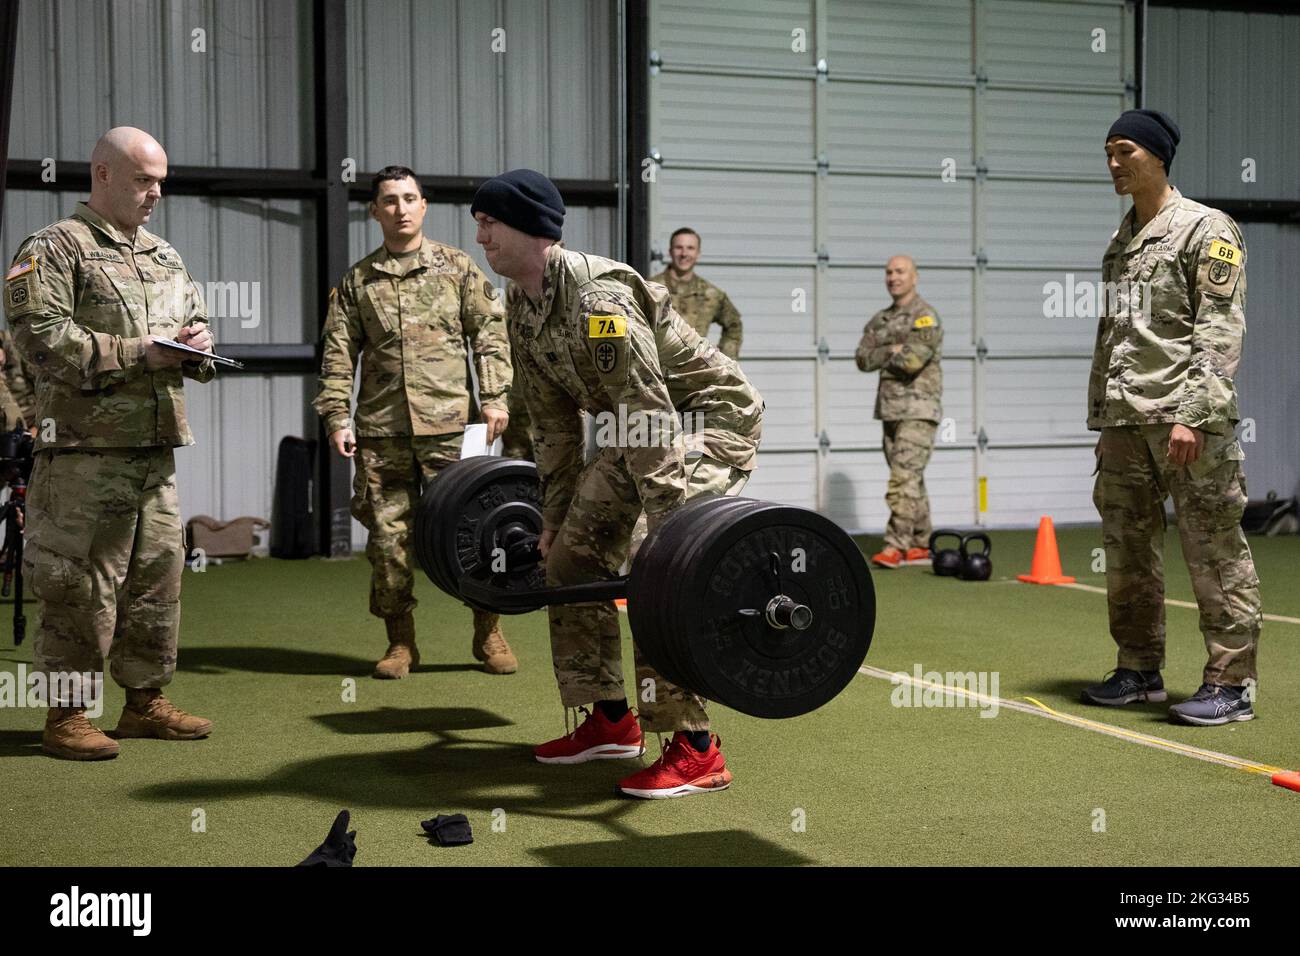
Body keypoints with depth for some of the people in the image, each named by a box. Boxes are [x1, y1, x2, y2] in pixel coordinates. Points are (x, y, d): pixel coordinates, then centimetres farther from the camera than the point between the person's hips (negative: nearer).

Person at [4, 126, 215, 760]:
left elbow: (197, 320, 27)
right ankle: (66, 715, 5)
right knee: (78, 584, -4)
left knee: (158, 573, 12)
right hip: (85, 449, -7)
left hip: (155, 447, 7)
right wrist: (138, 353, -17)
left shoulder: (164, 256, 19)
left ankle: (146, 701, 24)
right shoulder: (54, 249, -4)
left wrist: (195, 346, 2)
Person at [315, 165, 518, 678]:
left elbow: (489, 332, 7)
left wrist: (494, 396, -2)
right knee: (389, 535, 3)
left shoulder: (458, 267, 9)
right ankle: (400, 642, 14)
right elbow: (338, 353, 10)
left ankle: (489, 634, 13)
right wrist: (337, 416, 1)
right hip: (381, 430, 2)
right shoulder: (357, 281, 12)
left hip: (449, 425, -1)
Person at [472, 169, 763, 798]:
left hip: (710, 414, -10)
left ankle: (695, 751, -14)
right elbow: (554, 421, 9)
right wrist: (555, 516, 11)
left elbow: (650, 418, -34)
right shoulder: (521, 308, 0)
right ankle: (610, 721, 18)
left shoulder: (596, 298, -30)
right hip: (638, 424, 10)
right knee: (575, 554, 8)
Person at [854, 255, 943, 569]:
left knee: (904, 478, -14)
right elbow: (863, 359, 3)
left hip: (919, 410, -8)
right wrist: (893, 350, -10)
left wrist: (885, 357, -4)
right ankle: (920, 547, 16)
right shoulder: (880, 320, 15)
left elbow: (913, 360, -22)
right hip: (891, 410, 8)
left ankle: (895, 546, -16)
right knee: (911, 480, 11)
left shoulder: (925, 316, -9)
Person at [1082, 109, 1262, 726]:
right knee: (1127, 550, 11)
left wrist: (1192, 414, -20)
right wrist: (1102, 420, 18)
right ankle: (1140, 670, 22)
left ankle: (1231, 683, 1)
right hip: (1124, 421, 8)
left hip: (1185, 419, -8)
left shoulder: (1207, 230, -3)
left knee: (1213, 549, -4)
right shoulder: (1120, 242, 20)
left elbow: (1220, 331, -12)